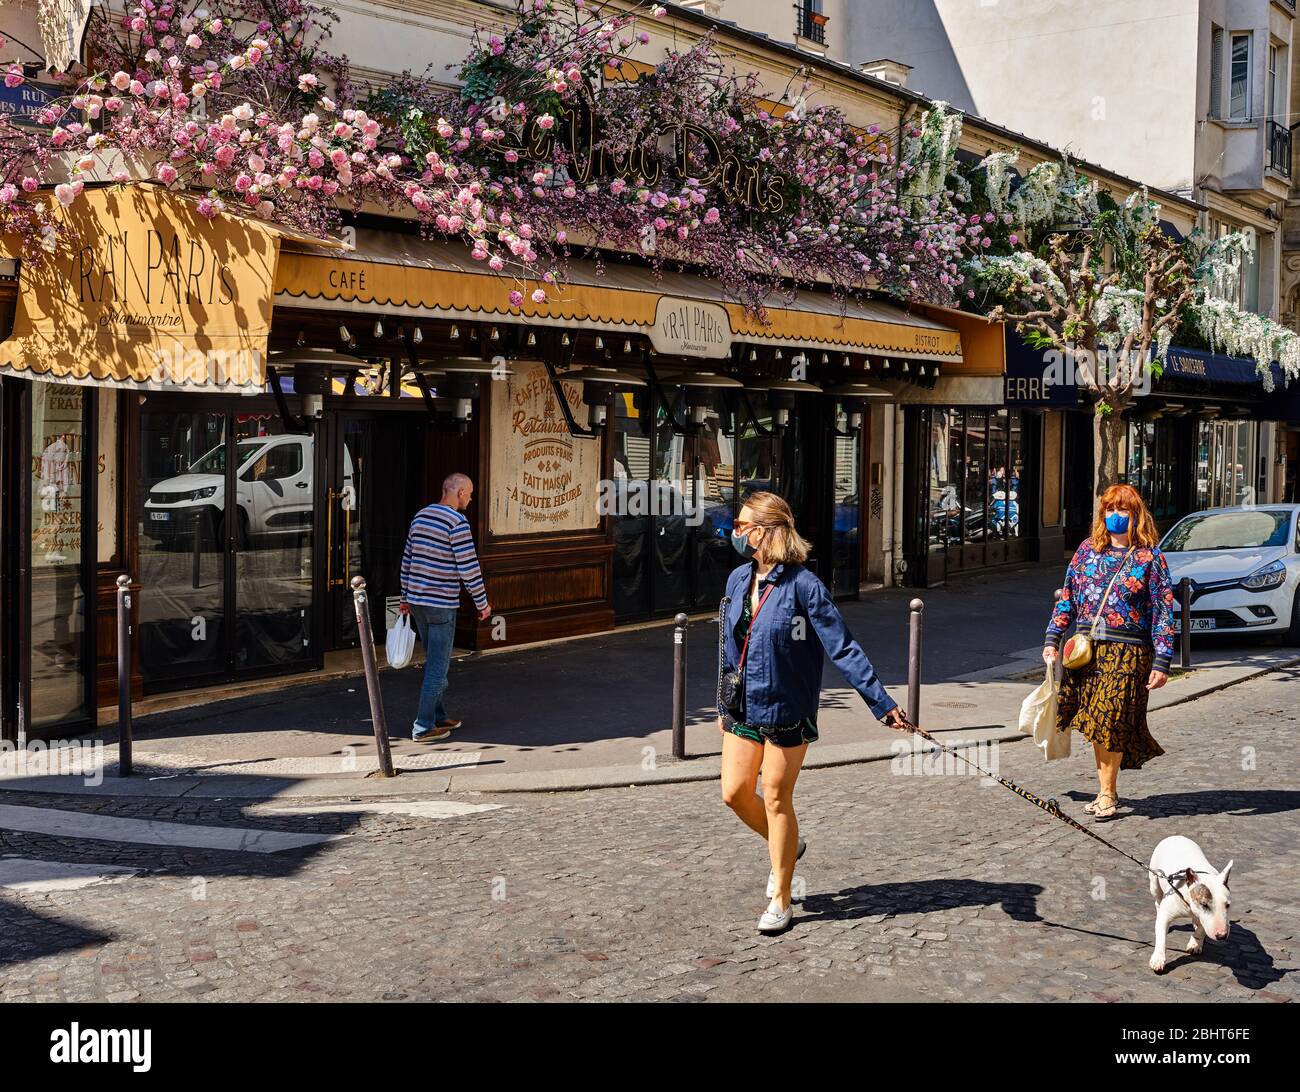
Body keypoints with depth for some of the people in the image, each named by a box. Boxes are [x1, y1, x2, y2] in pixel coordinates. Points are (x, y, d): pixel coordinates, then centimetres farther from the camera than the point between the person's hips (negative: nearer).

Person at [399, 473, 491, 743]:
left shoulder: (420, 516, 9)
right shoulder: (457, 522, -15)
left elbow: (407, 560, 15)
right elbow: (468, 568, -16)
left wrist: (406, 597, 23)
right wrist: (482, 603, -6)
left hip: (417, 600, 8)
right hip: (442, 604, -8)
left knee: (434, 662, 19)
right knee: (437, 667, -1)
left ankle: (438, 717, 27)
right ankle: (424, 727, 0)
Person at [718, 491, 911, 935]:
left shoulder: (803, 585, -17)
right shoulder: (738, 580, 2)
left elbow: (842, 647, -19)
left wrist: (882, 702, -23)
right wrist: (723, 704, 21)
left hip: (786, 710, -6)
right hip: (743, 708, 6)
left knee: (776, 798, 3)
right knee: (734, 792, 7)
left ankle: (780, 902, 18)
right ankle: (786, 847, 38)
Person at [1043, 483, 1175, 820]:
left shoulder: (1149, 558, -1)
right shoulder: (1088, 550, 11)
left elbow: (1163, 612, -4)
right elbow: (1067, 597, 15)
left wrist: (1161, 662, -10)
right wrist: (1052, 639, 7)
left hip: (1128, 652, -4)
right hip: (1086, 649, 4)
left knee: (1109, 721, -7)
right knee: (1095, 723, 6)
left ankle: (1107, 794, 5)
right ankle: (1106, 789, 17)